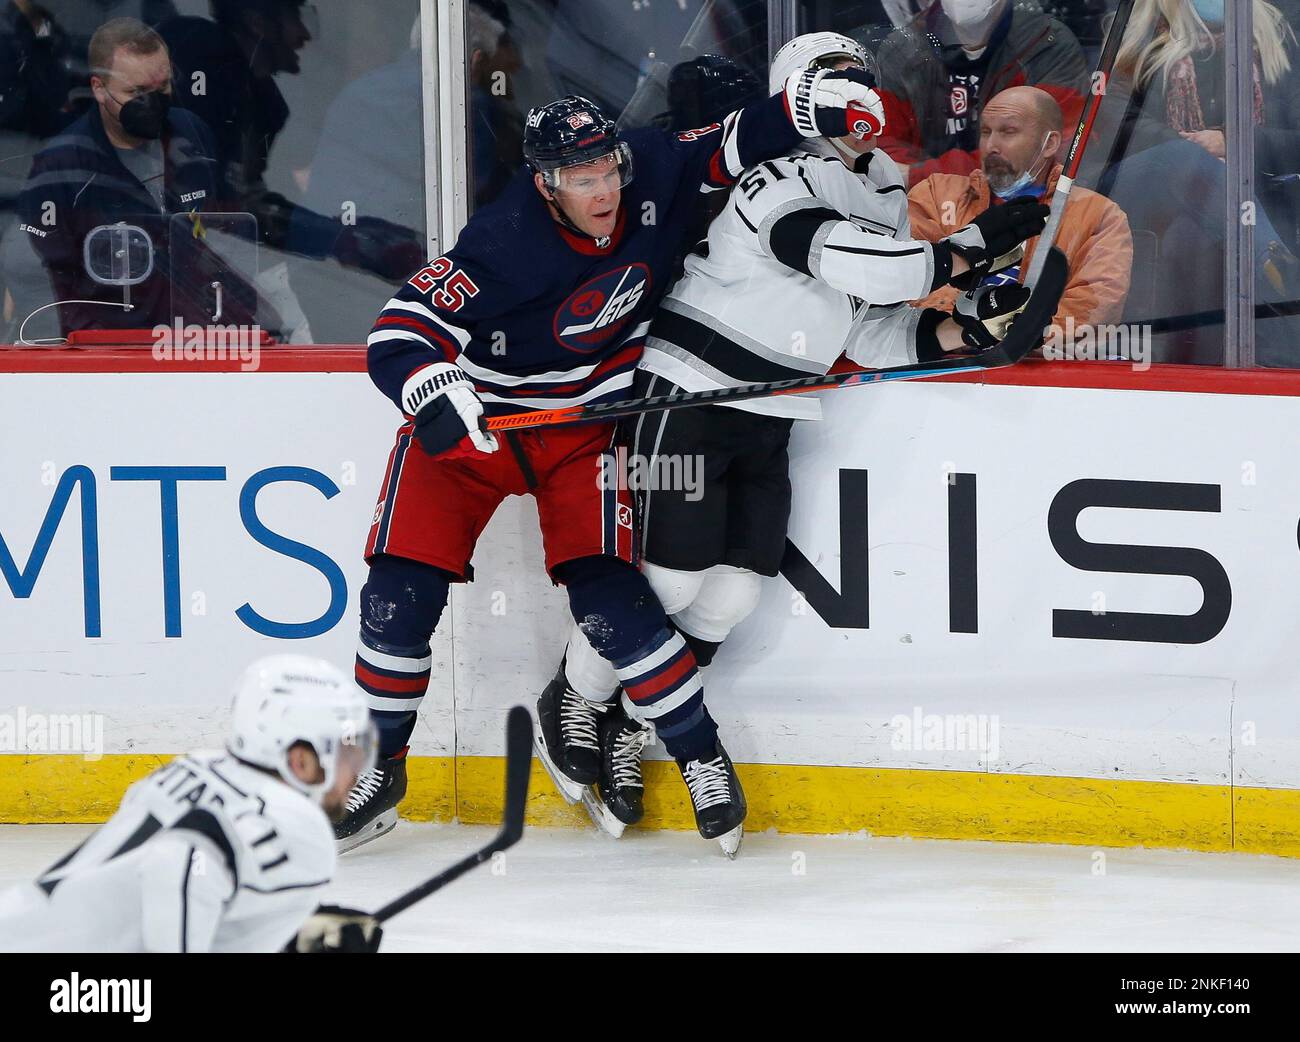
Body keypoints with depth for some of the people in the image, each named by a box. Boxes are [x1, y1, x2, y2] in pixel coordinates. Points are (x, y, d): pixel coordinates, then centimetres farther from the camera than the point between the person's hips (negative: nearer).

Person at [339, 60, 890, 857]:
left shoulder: (654, 175, -16)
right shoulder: (503, 245, -29)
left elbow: (731, 147, 0)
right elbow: (401, 335, -29)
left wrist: (807, 105, -15)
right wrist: (432, 394, -47)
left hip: (582, 427, 2)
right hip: (467, 422, -2)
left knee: (608, 597, -14)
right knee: (402, 590, -9)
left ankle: (700, 752, 2)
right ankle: (376, 769, 9)